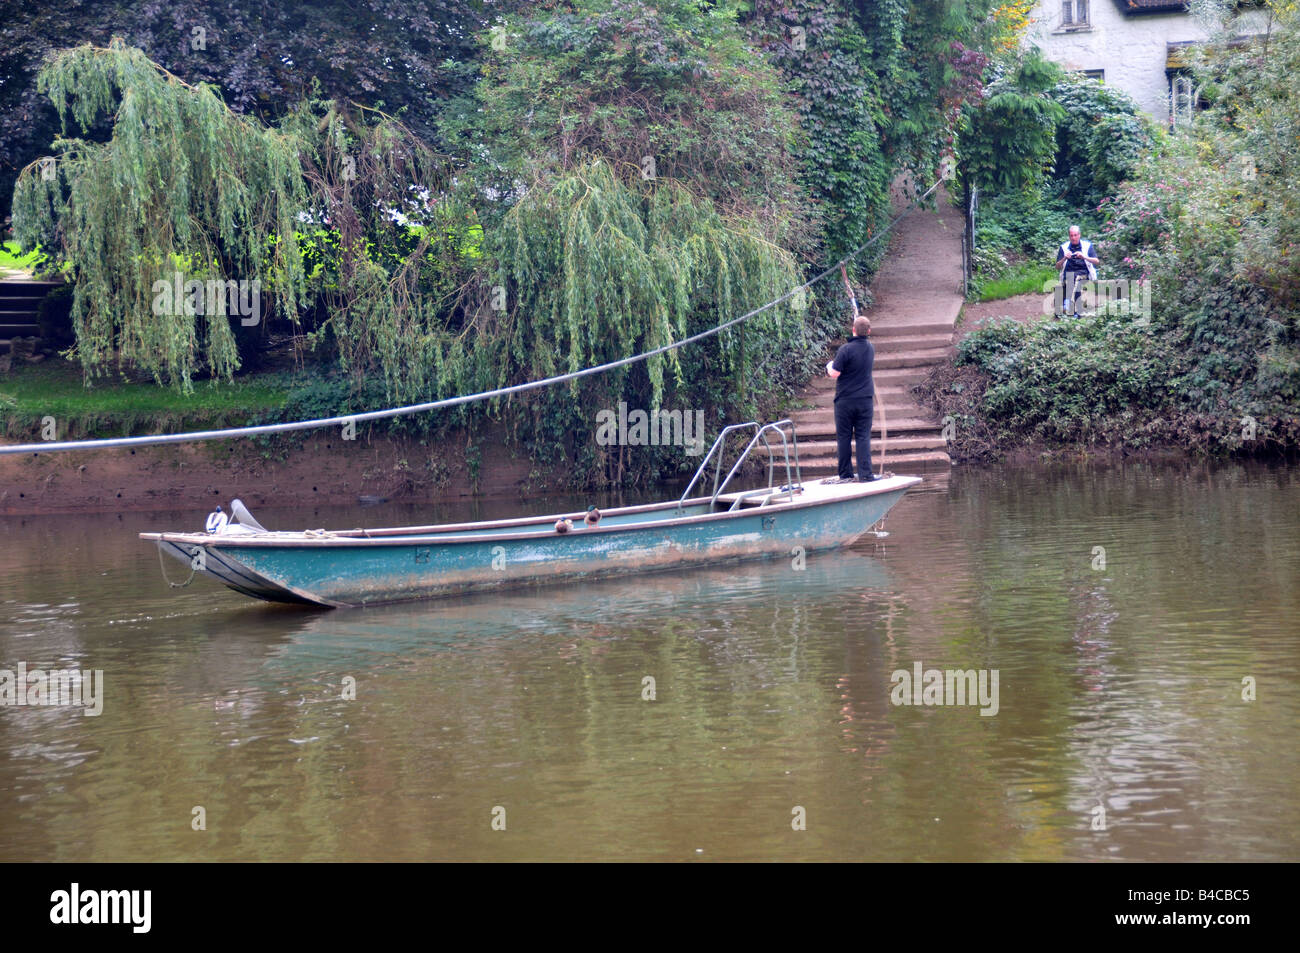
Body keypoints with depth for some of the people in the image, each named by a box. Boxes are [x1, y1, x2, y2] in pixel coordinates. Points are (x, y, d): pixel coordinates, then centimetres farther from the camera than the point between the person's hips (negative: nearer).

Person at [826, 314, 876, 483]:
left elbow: (834, 374, -14)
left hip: (845, 401, -4)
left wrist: (829, 366, 6)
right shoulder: (870, 348, 5)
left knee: (844, 437, 4)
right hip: (865, 399, 4)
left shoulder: (846, 350, -14)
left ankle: (845, 475, 7)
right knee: (863, 437, 4)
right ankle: (865, 475, -3)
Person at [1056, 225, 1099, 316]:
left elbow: (1097, 262, 2)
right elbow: (1058, 267, 10)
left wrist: (1084, 257, -15)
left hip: (1084, 273, -1)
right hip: (1068, 274, 1)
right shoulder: (1064, 247, 15)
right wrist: (1064, 258, -10)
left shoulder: (1087, 246, 13)